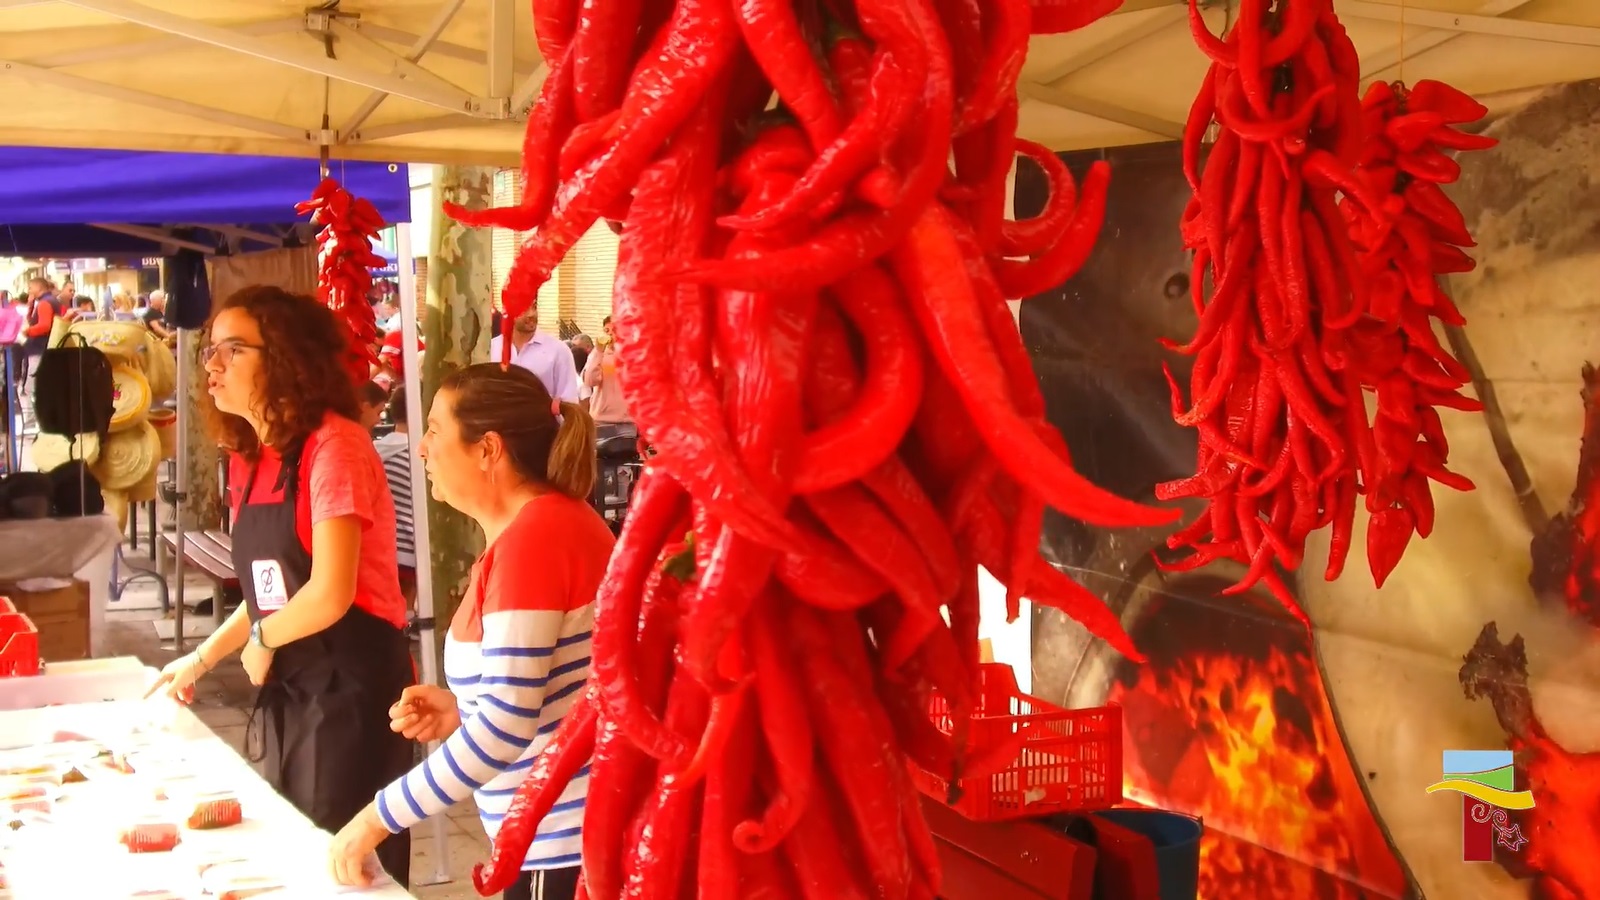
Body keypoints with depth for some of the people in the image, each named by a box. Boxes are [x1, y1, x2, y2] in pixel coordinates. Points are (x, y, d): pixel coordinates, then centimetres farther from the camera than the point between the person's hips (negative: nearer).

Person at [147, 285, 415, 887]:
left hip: (351, 690, -8)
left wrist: (262, 640, -7)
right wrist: (201, 660, 14)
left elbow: (330, 594, -22)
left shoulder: (333, 444, -16)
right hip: (284, 695, 8)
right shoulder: (248, 459, 9)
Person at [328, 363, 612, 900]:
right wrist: (463, 711, 4)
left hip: (570, 844, -9)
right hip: (562, 834, 9)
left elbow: (506, 727, -24)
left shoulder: (532, 535, -19)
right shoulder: (547, 521, 11)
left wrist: (381, 817, -17)